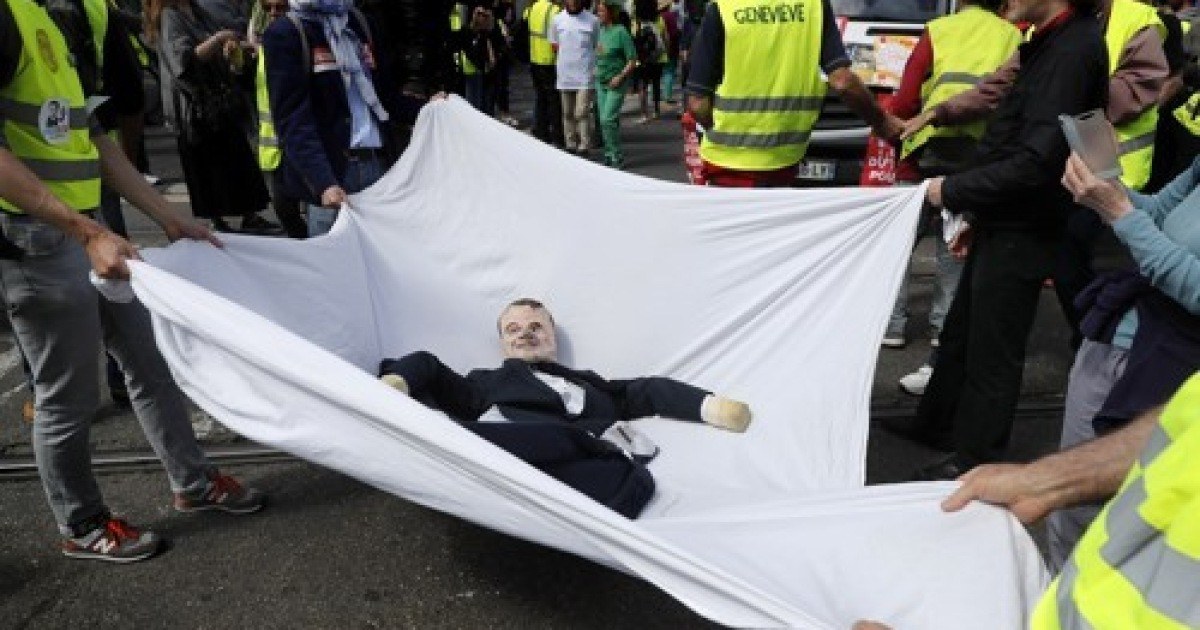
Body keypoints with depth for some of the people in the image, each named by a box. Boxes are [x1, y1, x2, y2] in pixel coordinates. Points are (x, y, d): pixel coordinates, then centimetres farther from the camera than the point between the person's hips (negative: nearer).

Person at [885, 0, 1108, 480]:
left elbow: (1037, 160, -27)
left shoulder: (1073, 49, -20)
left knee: (992, 351, 4)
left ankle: (975, 460, 20)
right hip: (1001, 224, 9)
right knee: (960, 331, 20)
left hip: (1021, 234, -9)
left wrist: (953, 192, -17)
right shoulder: (1049, 42, 11)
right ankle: (936, 424, 38)